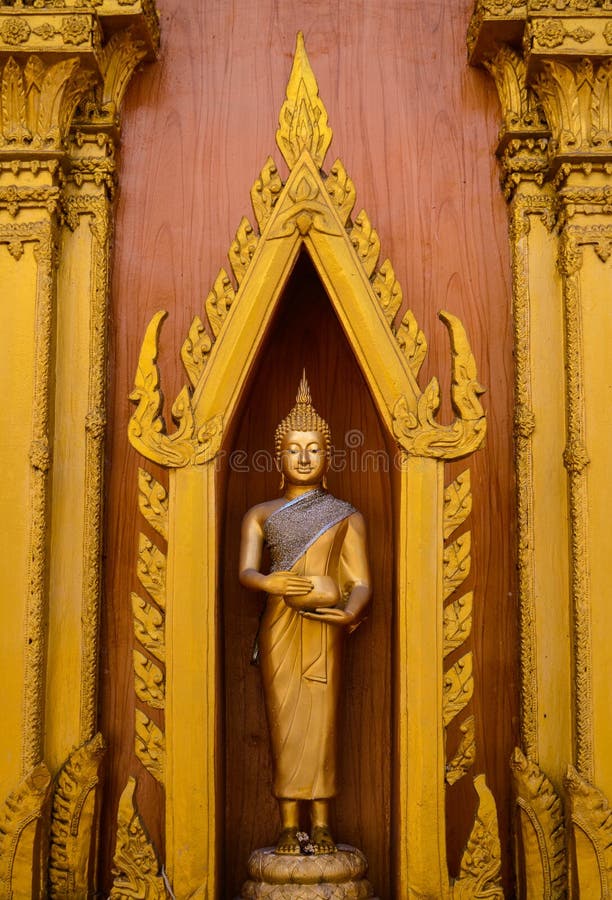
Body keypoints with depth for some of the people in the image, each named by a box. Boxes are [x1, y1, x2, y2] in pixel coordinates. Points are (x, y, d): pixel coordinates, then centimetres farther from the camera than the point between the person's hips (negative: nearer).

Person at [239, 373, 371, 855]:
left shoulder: (347, 516, 10)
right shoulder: (261, 514, 12)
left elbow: (361, 583, 2)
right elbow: (246, 571, -2)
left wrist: (348, 613, -20)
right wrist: (273, 583, -25)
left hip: (323, 631, -1)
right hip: (279, 627, 1)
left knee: (320, 722, -4)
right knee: (285, 723, -1)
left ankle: (321, 825, 4)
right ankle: (289, 825, 5)